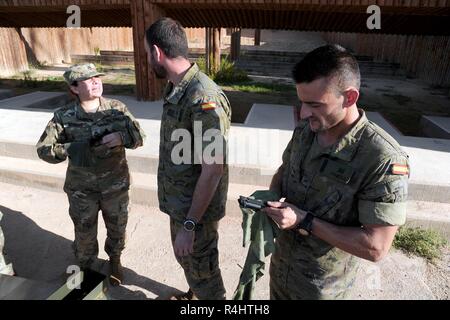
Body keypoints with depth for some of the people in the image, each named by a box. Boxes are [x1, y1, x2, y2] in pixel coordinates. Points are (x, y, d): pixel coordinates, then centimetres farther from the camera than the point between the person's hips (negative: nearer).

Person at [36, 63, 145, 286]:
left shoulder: (117, 108, -7)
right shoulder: (64, 116, -10)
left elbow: (139, 136, -6)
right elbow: (43, 148, -8)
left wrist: (122, 137, -28)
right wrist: (70, 150, -27)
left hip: (115, 184, 1)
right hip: (81, 188, -1)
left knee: (117, 228, 20)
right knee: (84, 232, 17)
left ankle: (114, 261, 49)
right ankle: (85, 268, 45)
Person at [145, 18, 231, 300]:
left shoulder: (203, 99, -28)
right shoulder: (175, 89, 2)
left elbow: (213, 171, -28)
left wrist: (189, 224, -23)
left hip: (197, 208, -9)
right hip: (178, 201, 9)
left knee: (202, 267, 14)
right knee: (184, 256, 29)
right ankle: (194, 294, 55)